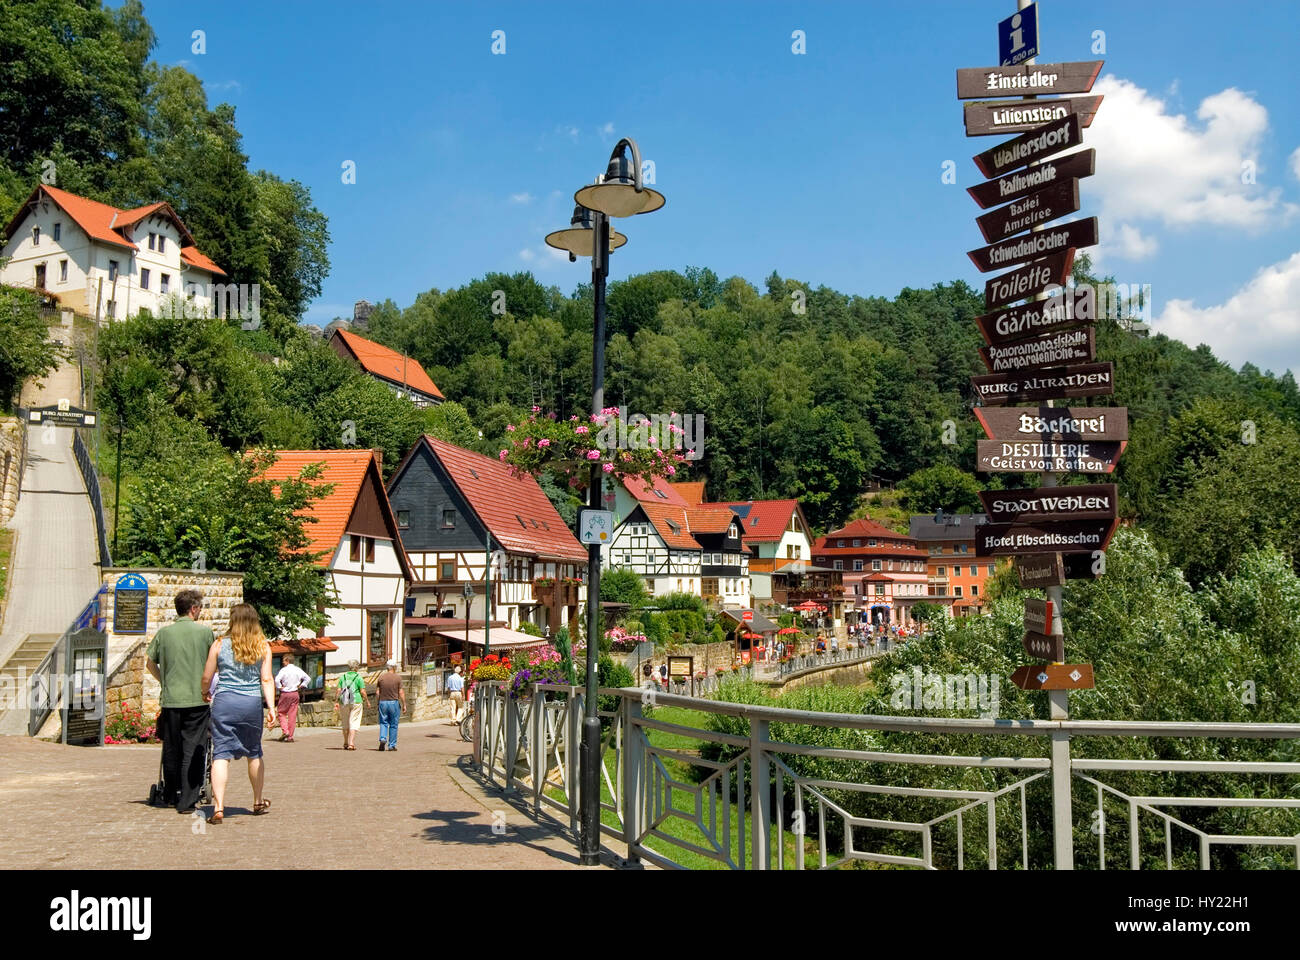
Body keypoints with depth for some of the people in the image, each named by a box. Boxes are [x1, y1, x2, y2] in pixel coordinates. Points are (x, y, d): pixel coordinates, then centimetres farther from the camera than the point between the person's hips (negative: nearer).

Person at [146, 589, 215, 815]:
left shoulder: (164, 632, 4)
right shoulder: (205, 632, -3)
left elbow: (149, 662, 10)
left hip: (171, 699, 3)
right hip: (197, 699, -3)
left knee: (171, 750, 16)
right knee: (193, 751, 2)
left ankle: (170, 796, 29)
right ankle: (187, 801, 0)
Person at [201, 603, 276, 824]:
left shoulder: (219, 645, 1)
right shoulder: (263, 647, 3)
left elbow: (206, 678, 6)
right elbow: (267, 680, -4)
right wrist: (271, 708, -6)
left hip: (224, 702, -2)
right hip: (252, 703, 2)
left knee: (221, 754, -1)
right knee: (254, 753, 17)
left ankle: (218, 807, -13)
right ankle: (258, 803, 31)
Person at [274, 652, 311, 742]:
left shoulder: (284, 670, -10)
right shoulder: (298, 670, 5)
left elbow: (277, 680, -23)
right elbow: (308, 678, 8)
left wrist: (279, 687, -9)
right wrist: (301, 686, 10)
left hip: (285, 694, -4)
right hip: (295, 694, 4)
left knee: (281, 712, 12)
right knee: (292, 715, 5)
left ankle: (285, 731, -4)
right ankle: (290, 736, 6)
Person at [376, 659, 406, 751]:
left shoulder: (381, 676, 0)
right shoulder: (398, 677, -7)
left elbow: (378, 691, 1)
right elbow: (401, 692, -8)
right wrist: (404, 704, 0)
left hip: (383, 702, 2)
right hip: (394, 702, -2)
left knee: (383, 723, 11)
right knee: (393, 725, 7)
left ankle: (383, 739, -13)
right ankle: (391, 746, 10)